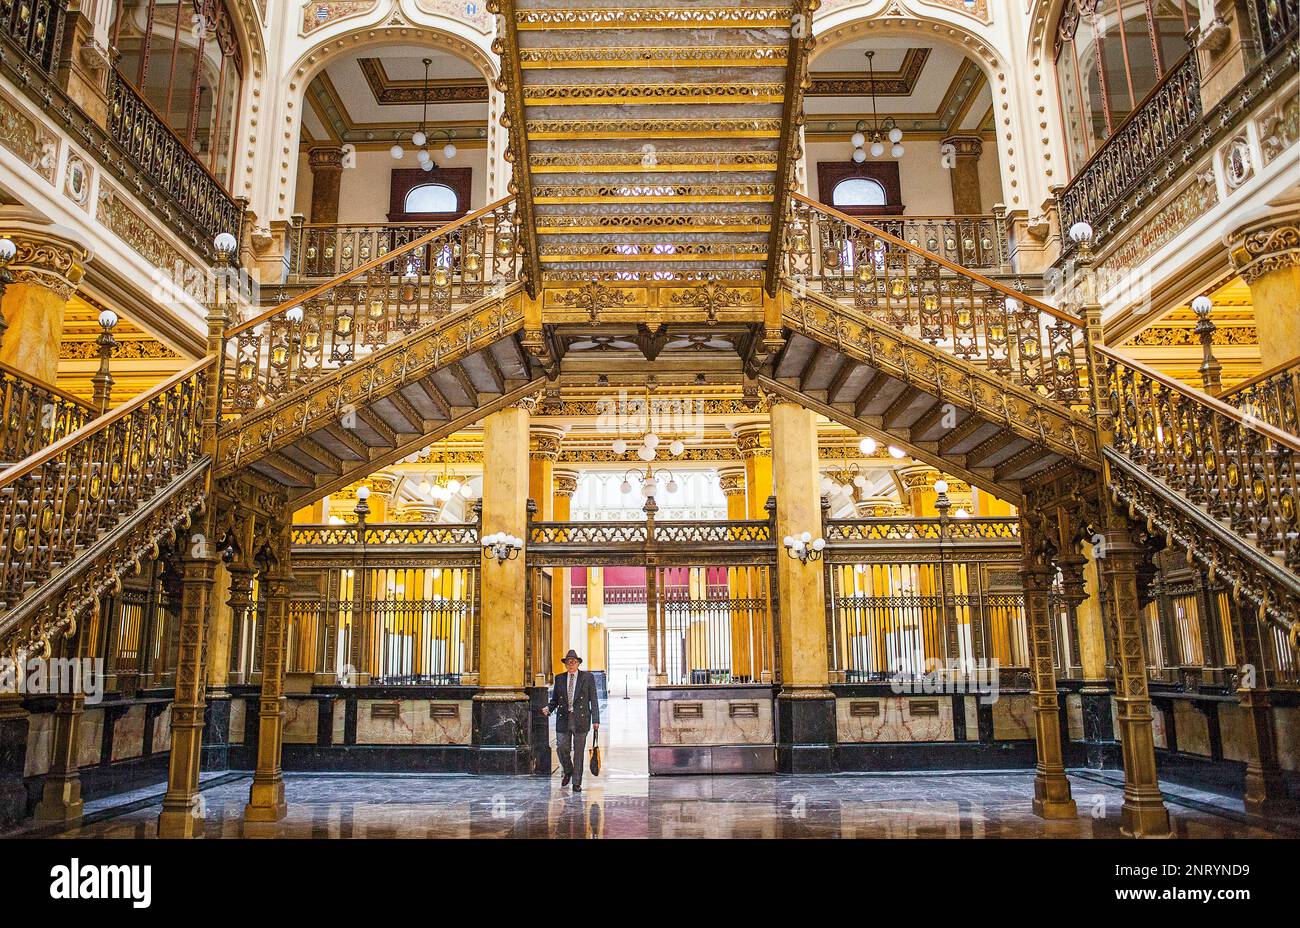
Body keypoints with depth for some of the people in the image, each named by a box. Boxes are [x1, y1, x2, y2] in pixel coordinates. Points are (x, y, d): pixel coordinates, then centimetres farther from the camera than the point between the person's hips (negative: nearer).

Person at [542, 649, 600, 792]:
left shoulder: (587, 677, 1)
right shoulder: (559, 679, 8)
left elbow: (593, 700, -1)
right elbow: (555, 700, 13)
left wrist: (595, 720, -8)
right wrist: (548, 708, -9)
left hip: (581, 720, -2)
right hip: (563, 719, 2)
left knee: (578, 751, 2)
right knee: (562, 748, -2)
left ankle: (577, 783, 14)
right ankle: (568, 772, 29)